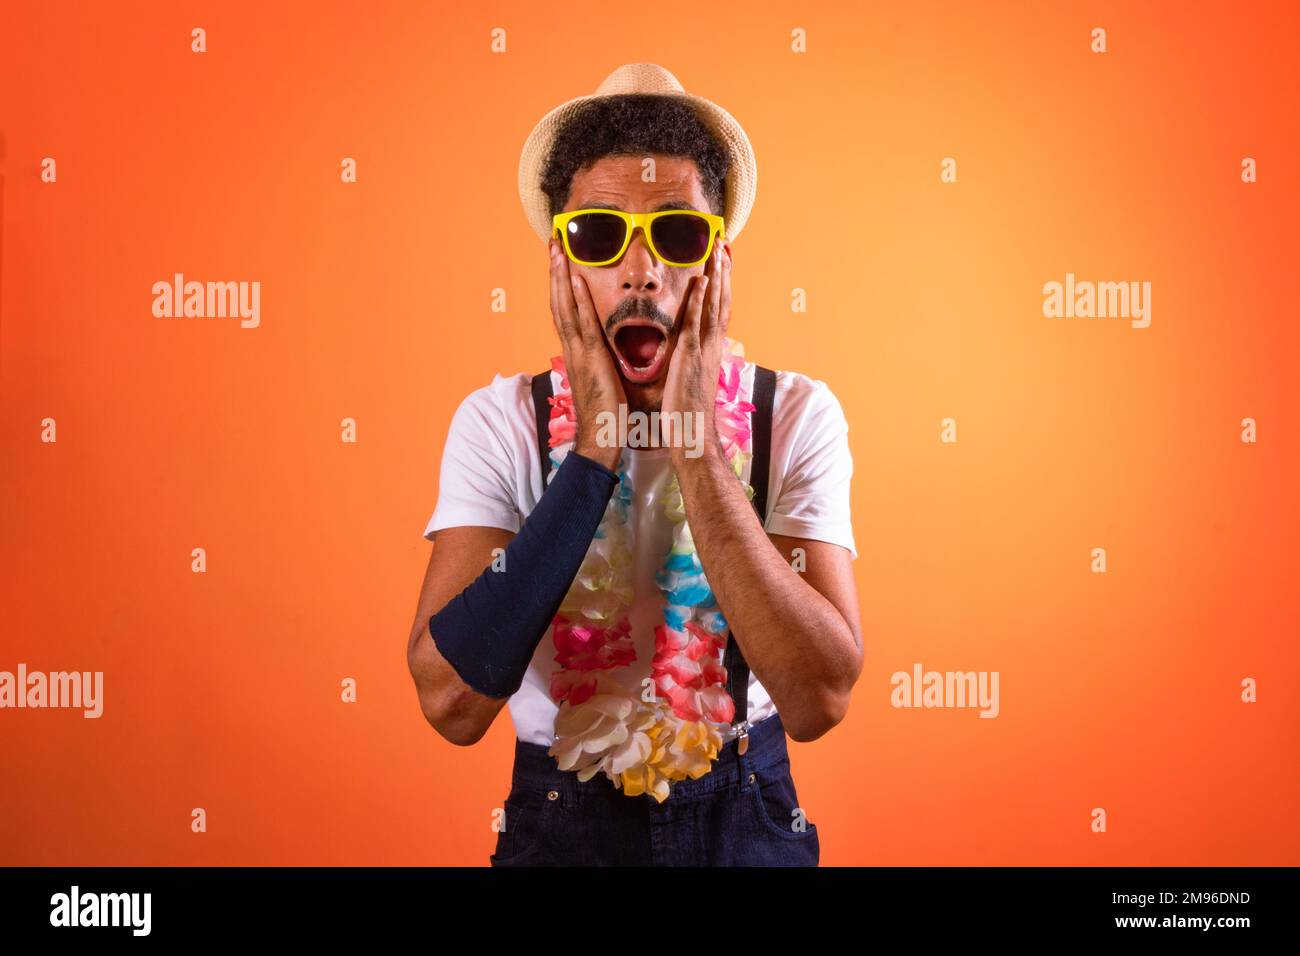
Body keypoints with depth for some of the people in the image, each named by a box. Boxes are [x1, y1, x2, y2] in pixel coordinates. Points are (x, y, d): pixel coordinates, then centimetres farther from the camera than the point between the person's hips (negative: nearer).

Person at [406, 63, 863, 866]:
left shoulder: (796, 417, -13)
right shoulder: (499, 423, -12)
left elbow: (819, 701, -23)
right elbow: (453, 702, -22)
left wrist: (696, 445, -27)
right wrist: (593, 452, -25)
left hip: (748, 823, 0)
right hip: (559, 825, 0)